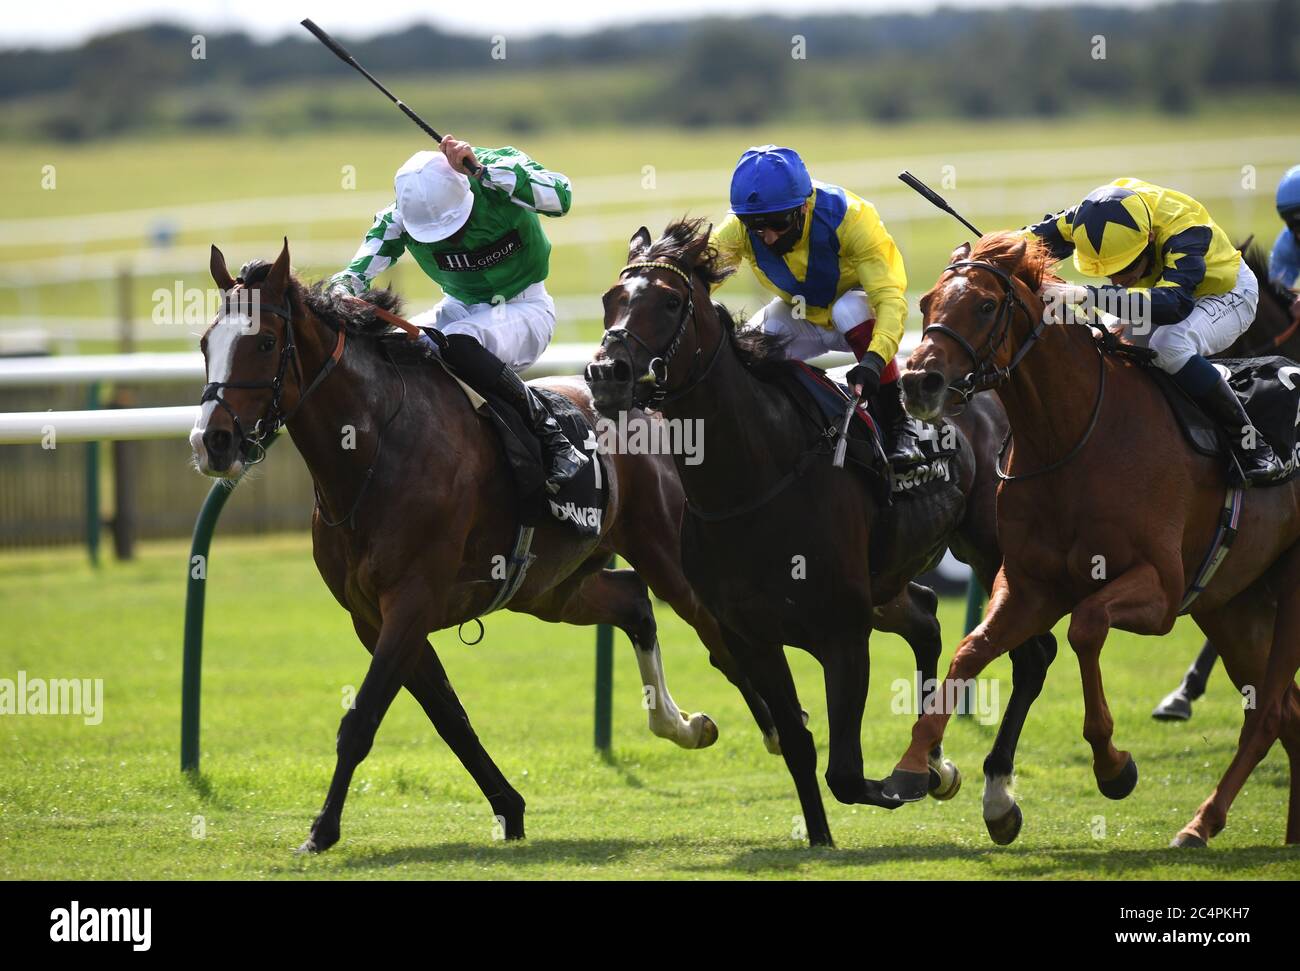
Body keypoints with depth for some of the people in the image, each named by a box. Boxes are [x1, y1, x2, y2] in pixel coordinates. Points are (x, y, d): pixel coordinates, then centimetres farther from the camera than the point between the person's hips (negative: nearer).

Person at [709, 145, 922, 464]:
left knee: (850, 309, -37)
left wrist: (874, 359, -56)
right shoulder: (739, 230, -24)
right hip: (802, 322, 3)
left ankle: (897, 429, -27)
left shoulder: (849, 217, -34)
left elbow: (890, 297, -40)